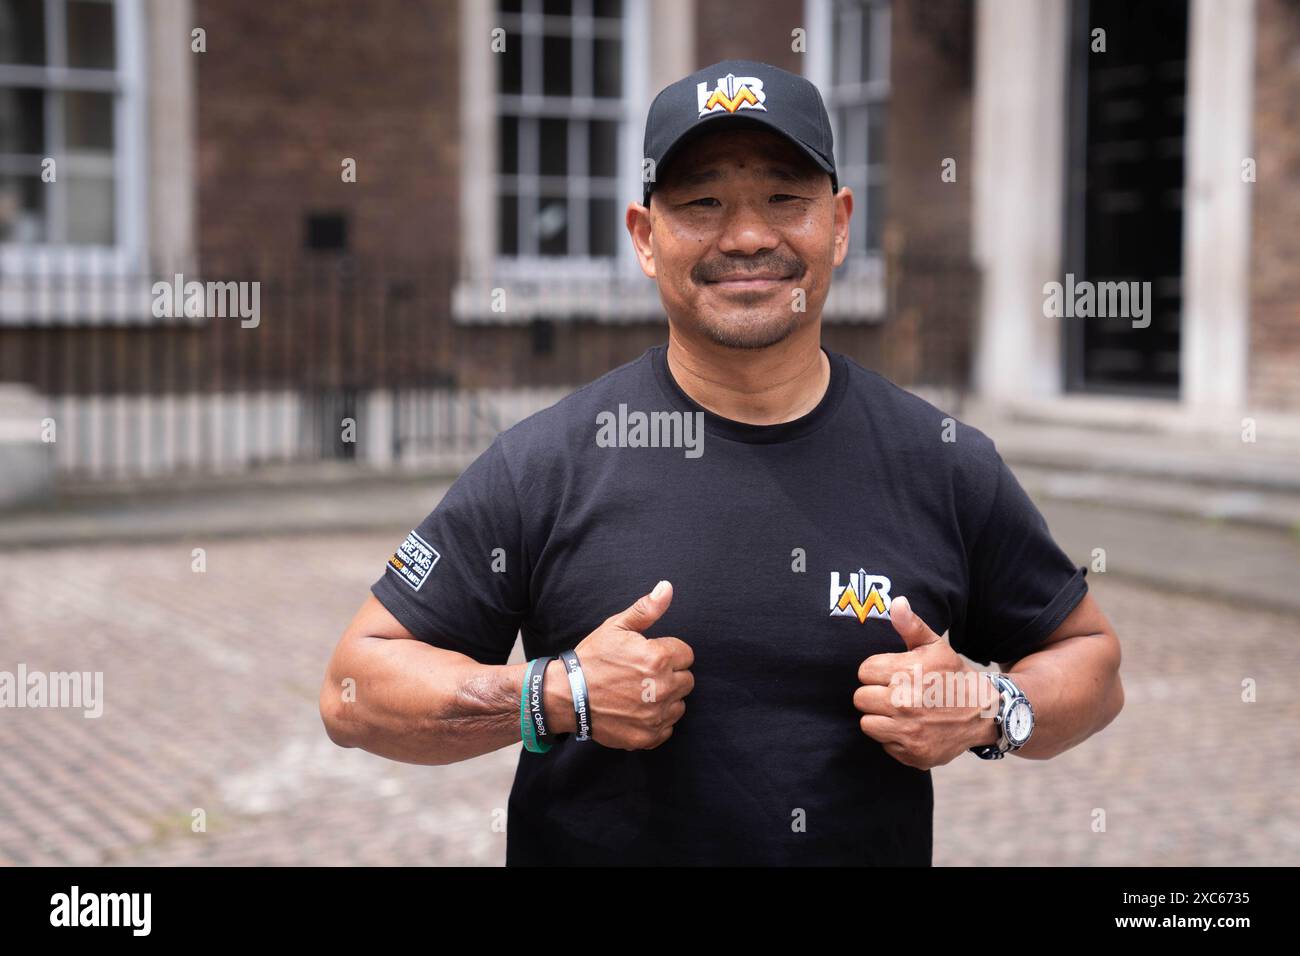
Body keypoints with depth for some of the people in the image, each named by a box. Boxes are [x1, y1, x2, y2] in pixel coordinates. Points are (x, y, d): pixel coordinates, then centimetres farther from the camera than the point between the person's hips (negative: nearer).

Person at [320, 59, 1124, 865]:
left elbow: (1090, 651, 5)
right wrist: (556, 696, -22)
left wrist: (989, 710, -14)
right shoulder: (541, 464, -12)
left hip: (879, 843, 2)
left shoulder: (948, 465, -7)